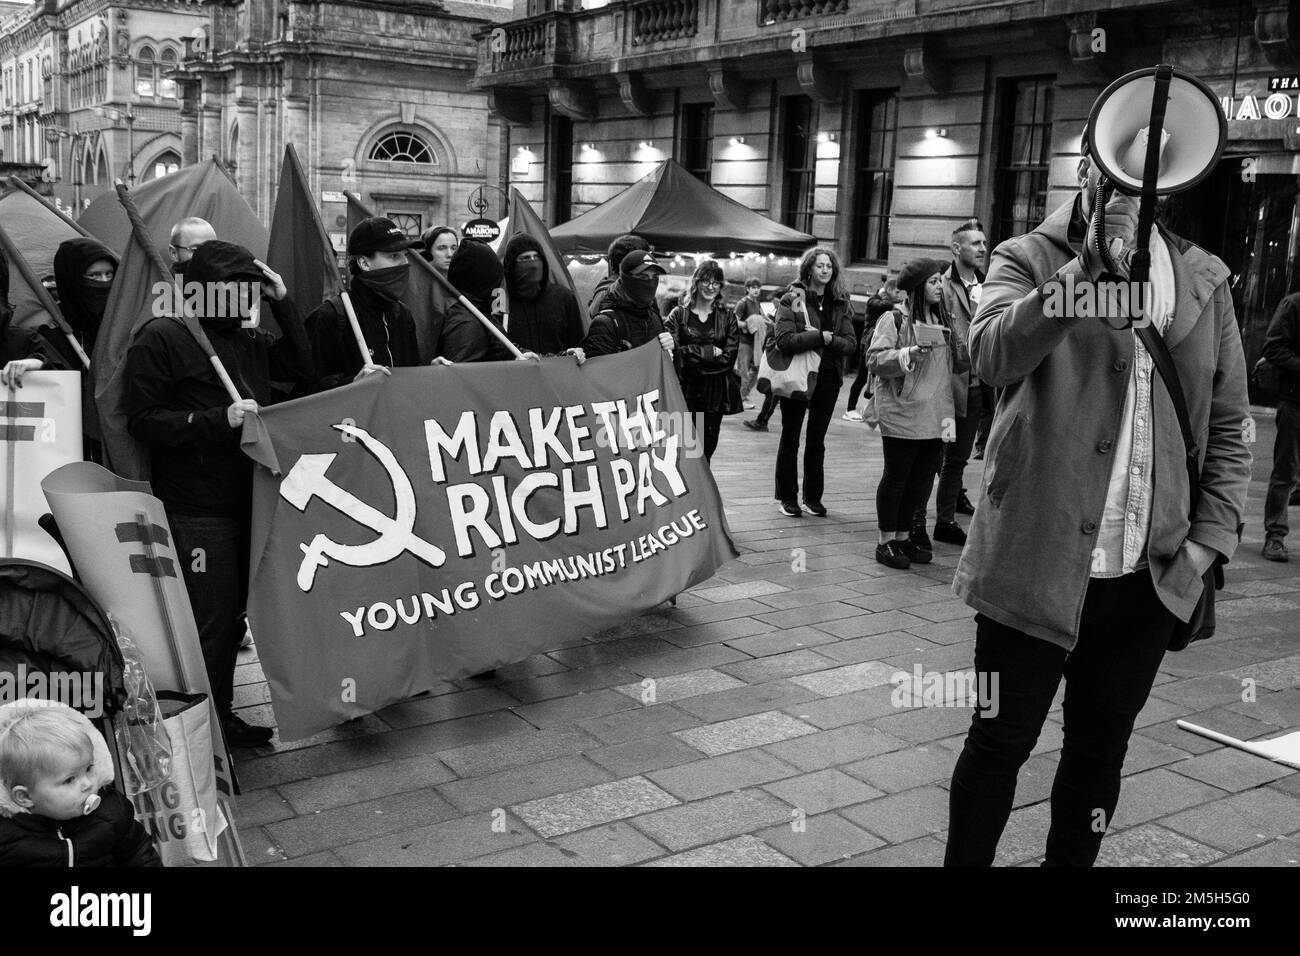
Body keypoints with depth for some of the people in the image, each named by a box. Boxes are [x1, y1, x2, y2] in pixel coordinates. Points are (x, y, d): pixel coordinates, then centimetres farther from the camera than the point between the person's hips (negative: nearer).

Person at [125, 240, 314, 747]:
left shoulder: (250, 339, 14)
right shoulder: (161, 338, -8)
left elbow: (302, 368, 15)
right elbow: (143, 420, -12)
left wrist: (283, 305, 6)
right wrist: (219, 419, -22)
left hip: (248, 503, 7)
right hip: (195, 512, -7)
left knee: (233, 615, 15)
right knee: (209, 622, -2)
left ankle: (222, 715, 29)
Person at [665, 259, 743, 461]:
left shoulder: (727, 317, 8)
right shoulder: (678, 314, 4)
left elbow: (729, 357, -3)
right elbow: (673, 352, -9)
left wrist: (692, 354, -10)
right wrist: (710, 352, -13)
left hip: (715, 392, 2)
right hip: (684, 391, -2)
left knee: (707, 447, 8)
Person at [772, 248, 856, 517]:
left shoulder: (840, 303, 6)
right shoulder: (792, 299, -6)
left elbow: (850, 344, -2)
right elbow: (785, 340, -20)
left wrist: (828, 339, -19)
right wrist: (822, 337, -19)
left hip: (828, 378, 4)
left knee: (817, 441, 12)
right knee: (790, 439, 6)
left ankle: (813, 496, 21)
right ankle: (787, 497, 14)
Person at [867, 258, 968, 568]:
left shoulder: (944, 321, 15)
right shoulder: (894, 319, -5)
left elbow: (960, 363, 16)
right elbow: (875, 360, -12)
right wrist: (908, 354, -24)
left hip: (936, 416, 6)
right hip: (902, 414, -6)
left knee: (921, 479, 9)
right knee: (896, 477, 0)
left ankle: (903, 537, 21)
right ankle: (886, 541, 9)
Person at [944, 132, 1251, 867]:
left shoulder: (1205, 280, 7)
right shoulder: (1030, 260, -1)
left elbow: (1227, 425, 10)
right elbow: (993, 355, -22)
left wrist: (1213, 535, 0)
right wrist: (1088, 267, -29)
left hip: (1151, 573, 3)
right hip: (1037, 559, -3)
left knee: (1100, 749, 15)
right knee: (1001, 740, 8)